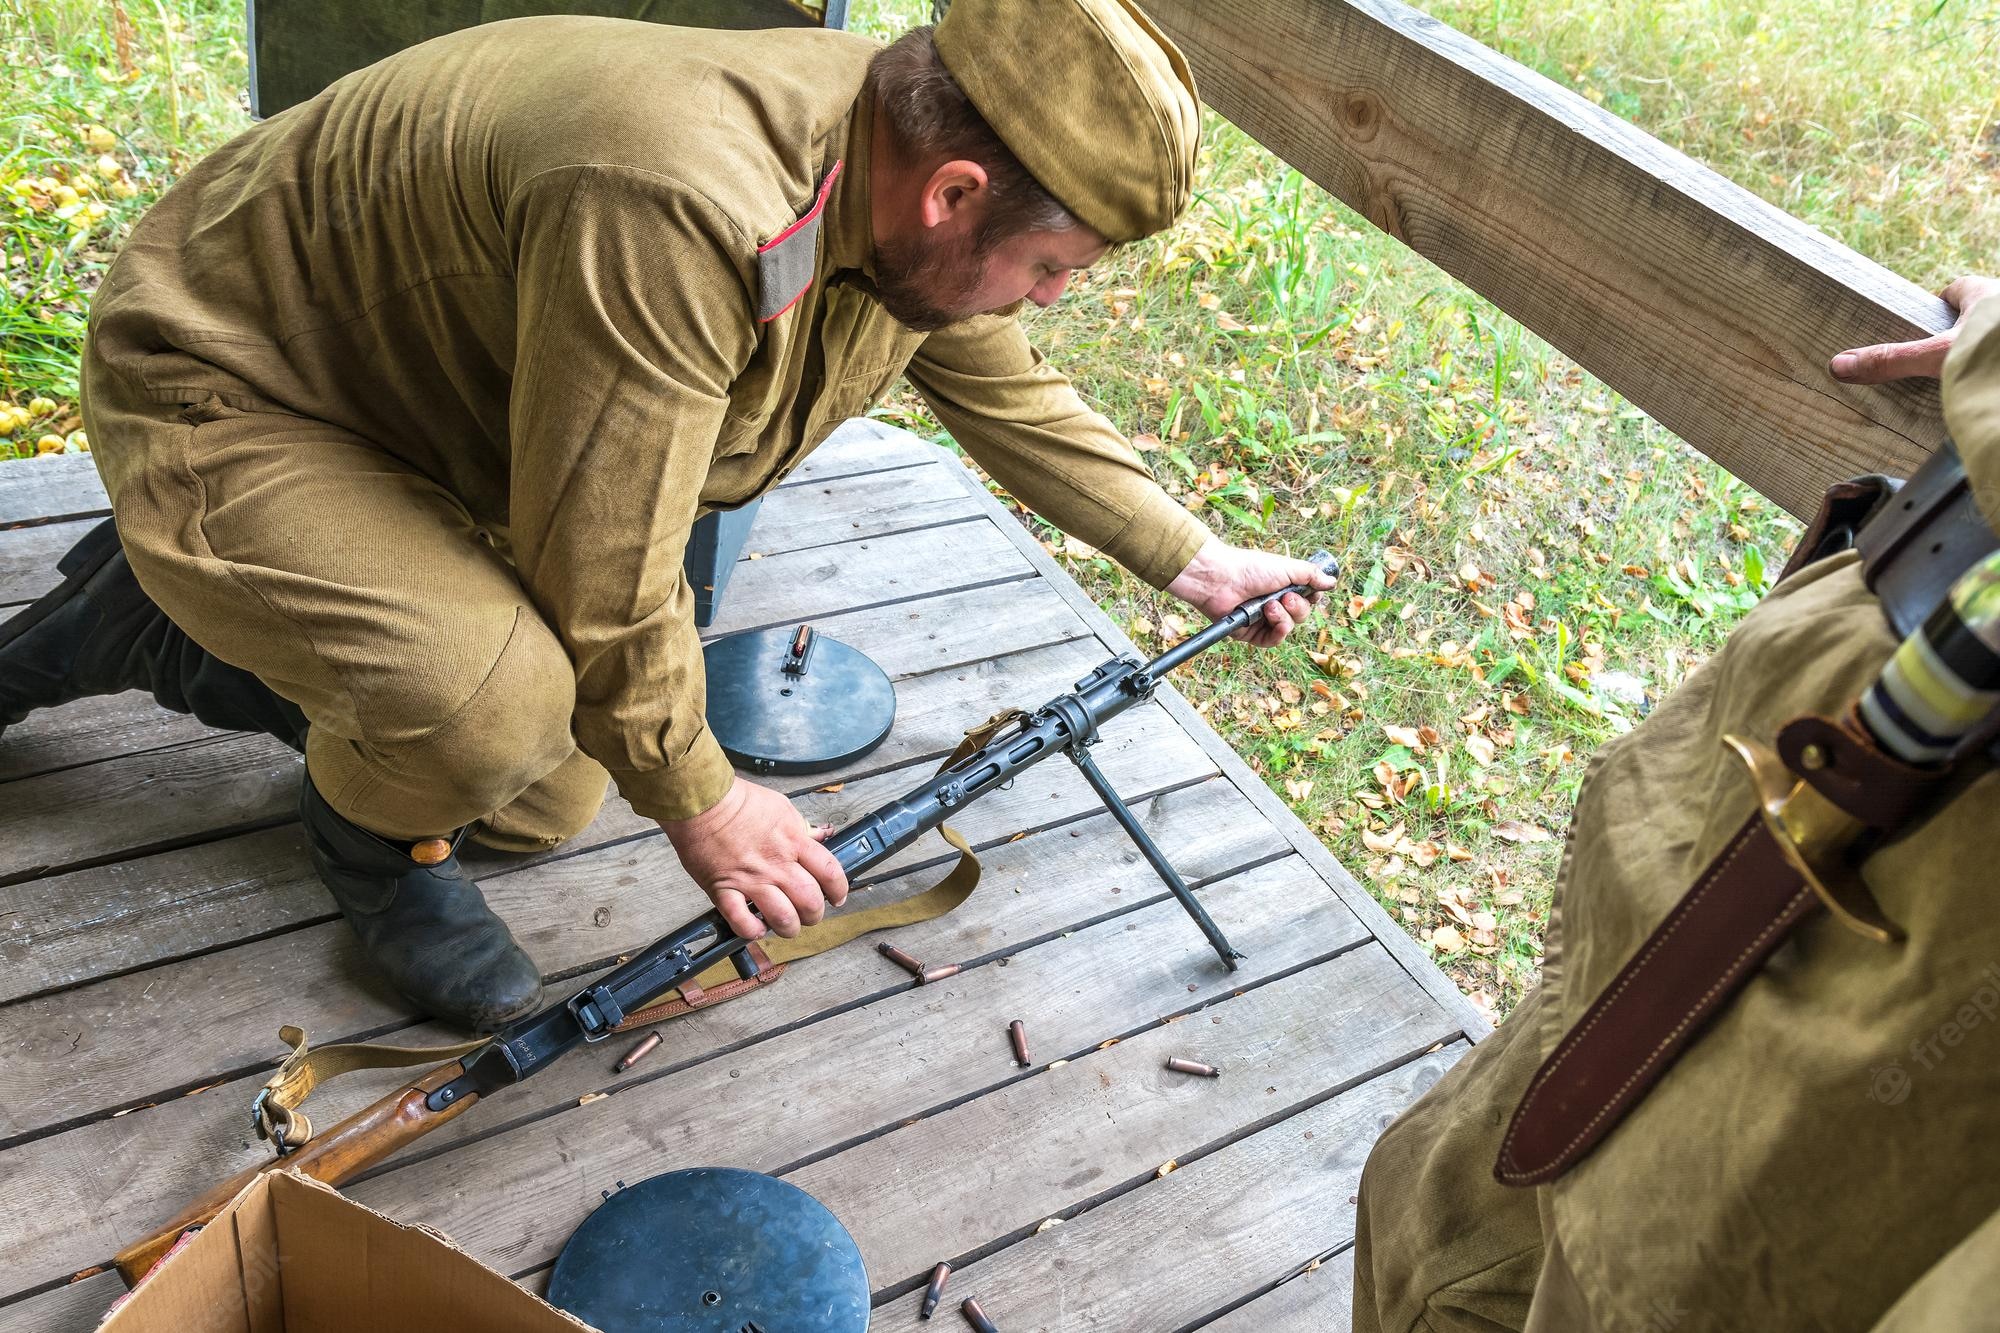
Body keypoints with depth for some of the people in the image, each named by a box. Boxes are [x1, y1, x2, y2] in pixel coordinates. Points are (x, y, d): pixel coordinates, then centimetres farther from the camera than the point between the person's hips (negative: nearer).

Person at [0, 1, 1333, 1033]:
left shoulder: (913, 158, -11)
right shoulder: (679, 219, -41)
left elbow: (1018, 398, 6)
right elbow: (607, 579, -32)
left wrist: (1198, 562, 10)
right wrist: (697, 796, -17)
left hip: (425, 412, 8)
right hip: (219, 391, -8)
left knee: (544, 804, 14)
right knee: (495, 691, -36)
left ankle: (167, 628, 27)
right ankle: (373, 831, 2)